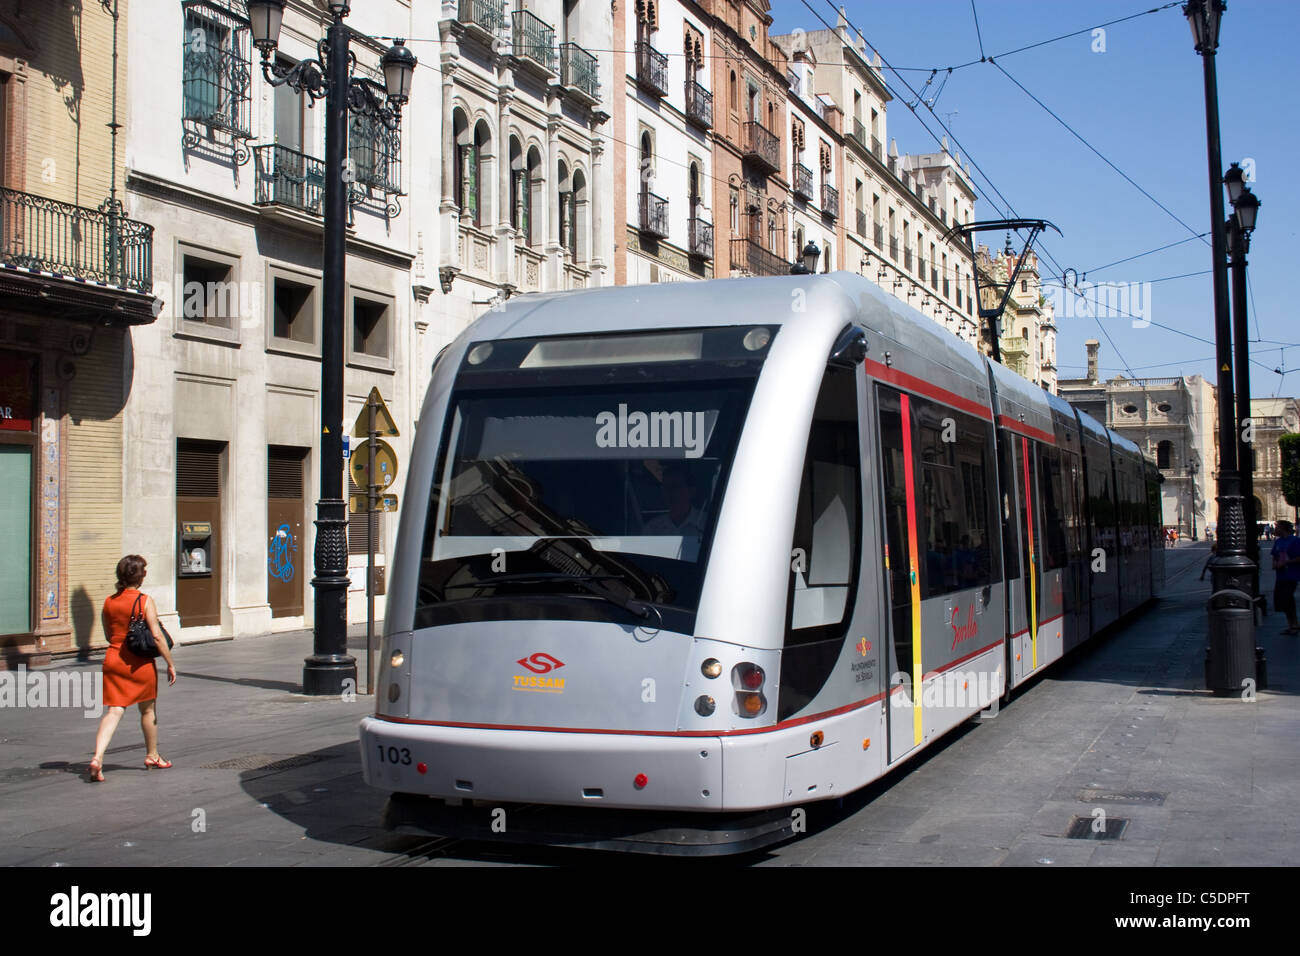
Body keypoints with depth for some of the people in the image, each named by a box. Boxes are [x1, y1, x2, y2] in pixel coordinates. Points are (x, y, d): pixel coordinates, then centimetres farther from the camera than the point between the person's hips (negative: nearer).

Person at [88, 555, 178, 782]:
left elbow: (108, 635, 14)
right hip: (140, 662, -3)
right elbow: (157, 635, -14)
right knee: (148, 710, 15)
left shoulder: (108, 602, 3)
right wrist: (170, 663, -7)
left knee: (113, 711, 1)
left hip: (113, 659, 3)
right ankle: (152, 756, 30)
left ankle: (97, 757, -18)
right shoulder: (145, 601, -11)